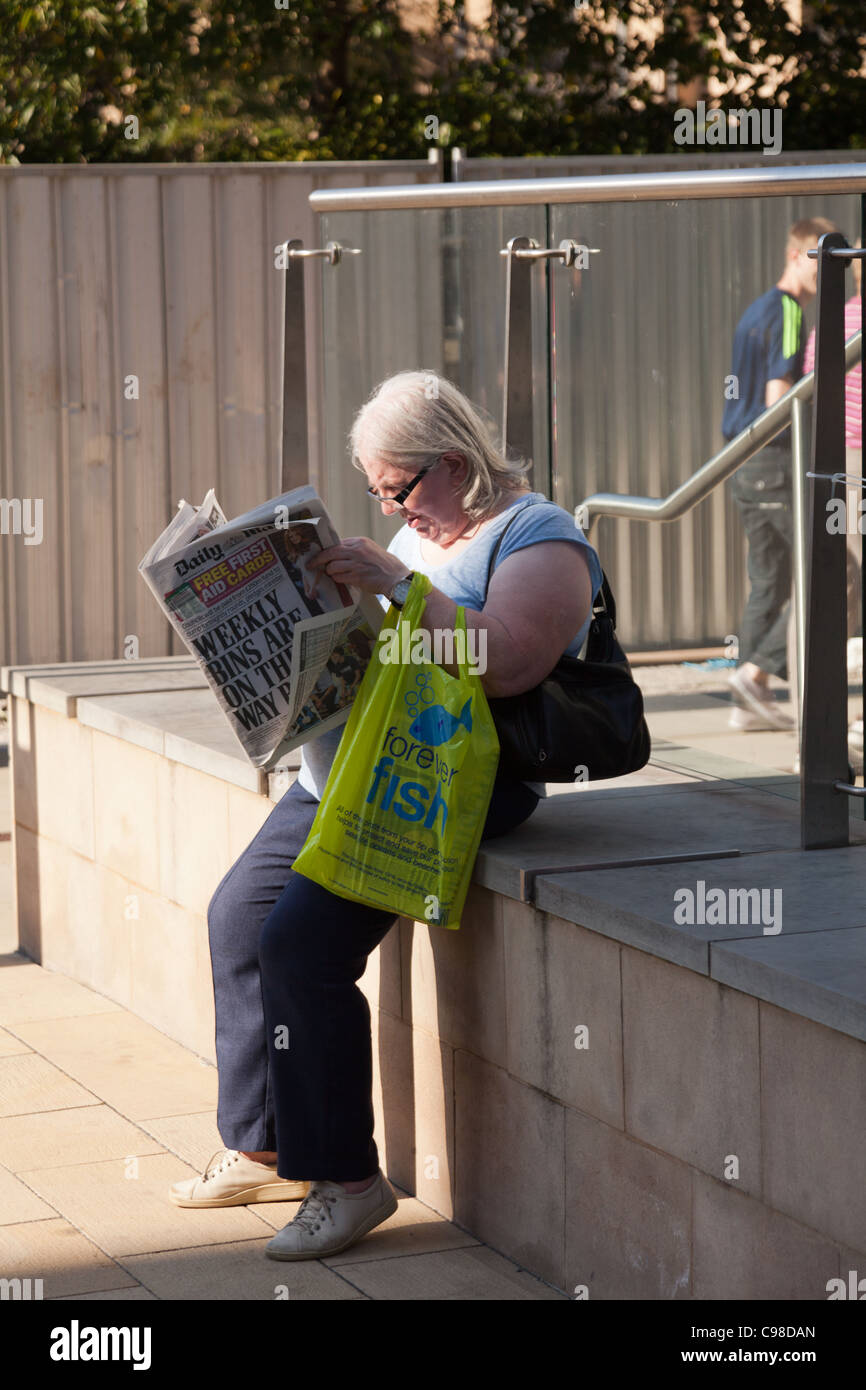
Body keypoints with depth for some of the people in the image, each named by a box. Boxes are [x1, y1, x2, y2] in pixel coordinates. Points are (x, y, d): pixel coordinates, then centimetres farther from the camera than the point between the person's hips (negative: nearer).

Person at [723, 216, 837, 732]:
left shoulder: (757, 311, 18)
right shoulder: (788, 314, -12)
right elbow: (779, 398, -19)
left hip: (746, 462, 10)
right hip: (779, 461, -10)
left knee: (769, 578, 11)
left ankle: (754, 700, 8)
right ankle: (758, 671, -10)